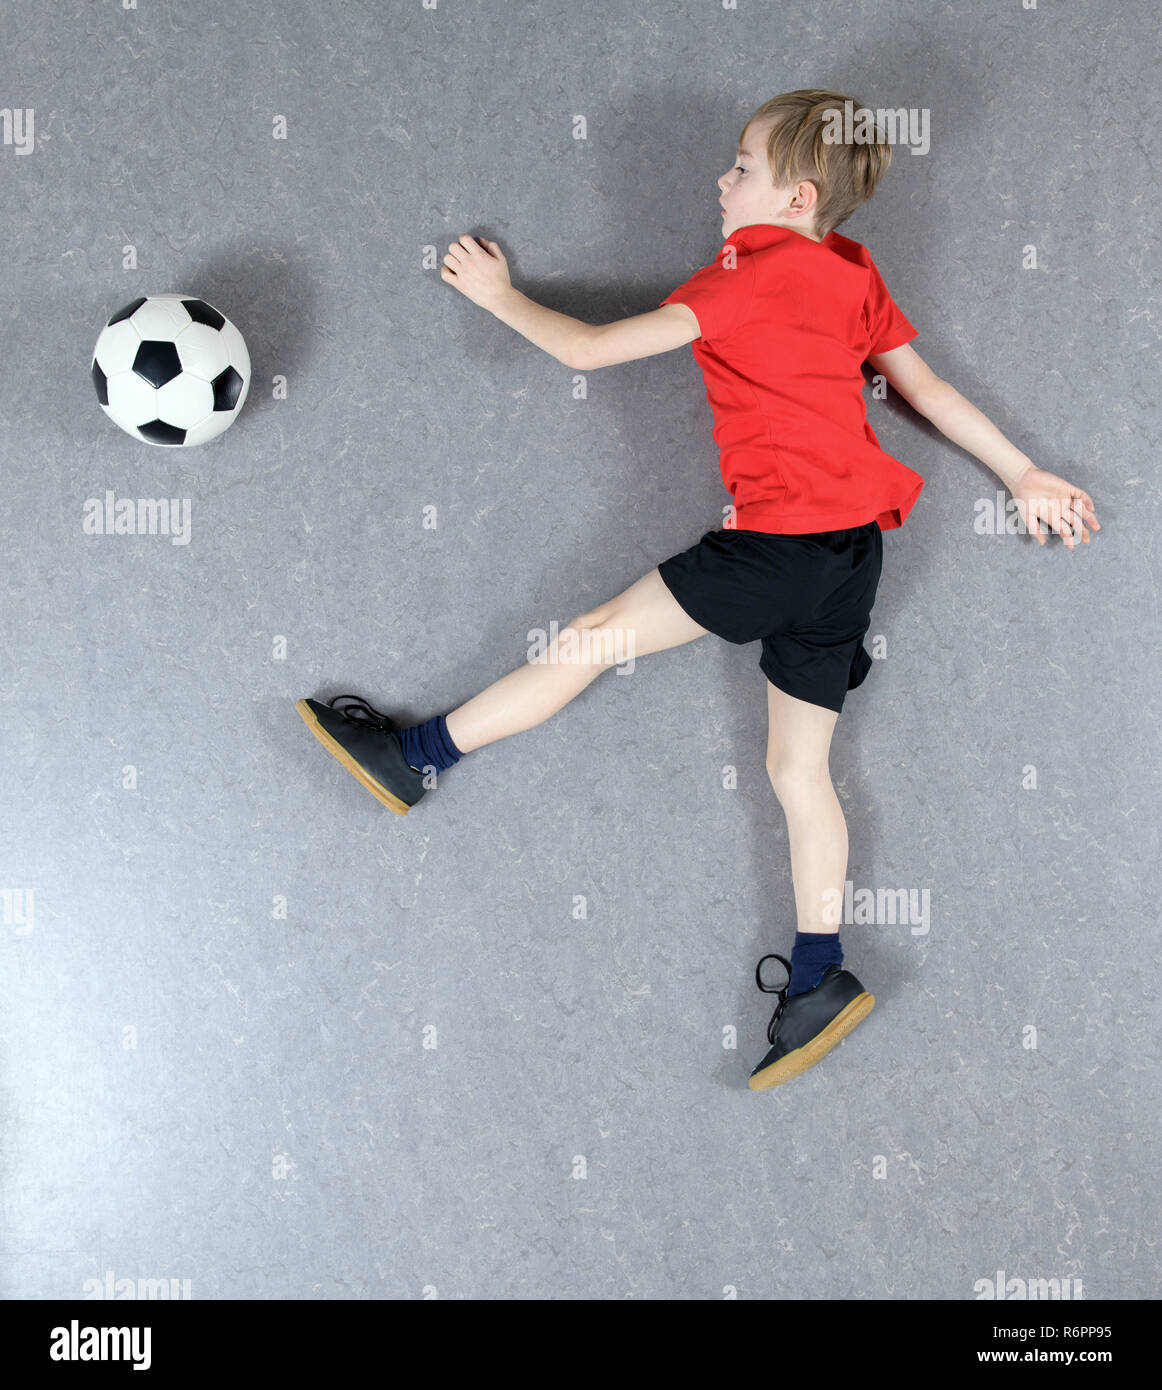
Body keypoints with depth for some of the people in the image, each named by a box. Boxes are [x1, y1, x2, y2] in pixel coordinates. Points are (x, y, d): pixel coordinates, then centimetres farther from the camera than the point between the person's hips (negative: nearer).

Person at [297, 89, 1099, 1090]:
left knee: (594, 638, 0)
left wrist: (498, 293, 11)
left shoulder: (749, 276, -6)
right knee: (798, 767, 10)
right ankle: (817, 985, 13)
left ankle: (417, 755, 8)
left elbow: (589, 350, -4)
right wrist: (1025, 476, 25)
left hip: (783, 538, -8)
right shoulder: (855, 276, 15)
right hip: (853, 545, 8)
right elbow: (929, 389, 16)